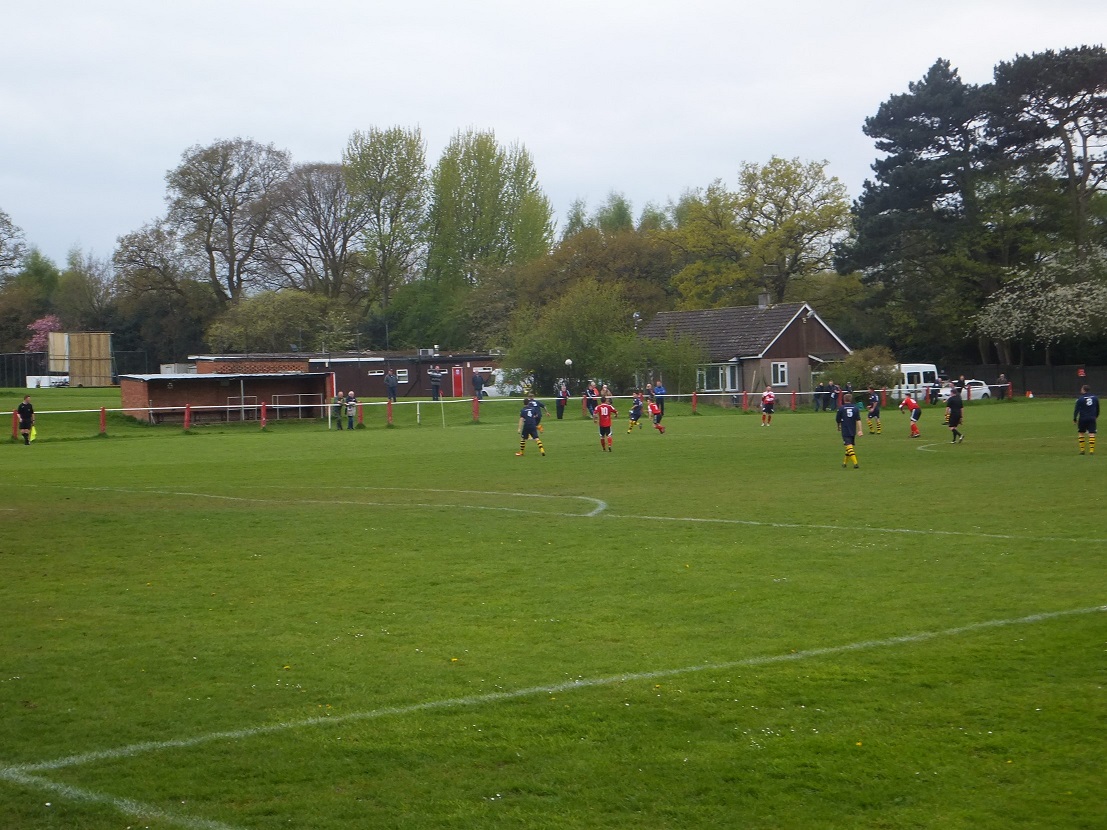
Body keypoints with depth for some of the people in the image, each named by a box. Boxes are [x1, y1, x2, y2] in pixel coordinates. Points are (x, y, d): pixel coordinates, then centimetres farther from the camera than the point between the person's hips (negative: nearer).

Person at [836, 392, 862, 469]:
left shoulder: (841, 408, -5)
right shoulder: (856, 408, 1)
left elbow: (837, 420, 3)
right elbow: (858, 420, -7)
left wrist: (839, 427, 23)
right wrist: (859, 430, -9)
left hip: (845, 431, -4)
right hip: (853, 431, 4)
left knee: (849, 446, -10)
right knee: (849, 446, 18)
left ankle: (855, 463, -24)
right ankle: (845, 462, 31)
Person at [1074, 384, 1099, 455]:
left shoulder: (1080, 399, -8)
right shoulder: (1095, 398, 5)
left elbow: (1076, 410, -8)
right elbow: (1098, 409, 15)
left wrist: (1074, 419, 0)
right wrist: (1095, 416, 28)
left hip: (1083, 419, -2)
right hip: (1092, 419, 2)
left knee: (1081, 433, 12)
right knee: (1092, 434, -1)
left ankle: (1082, 450, 8)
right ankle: (1091, 450, -9)